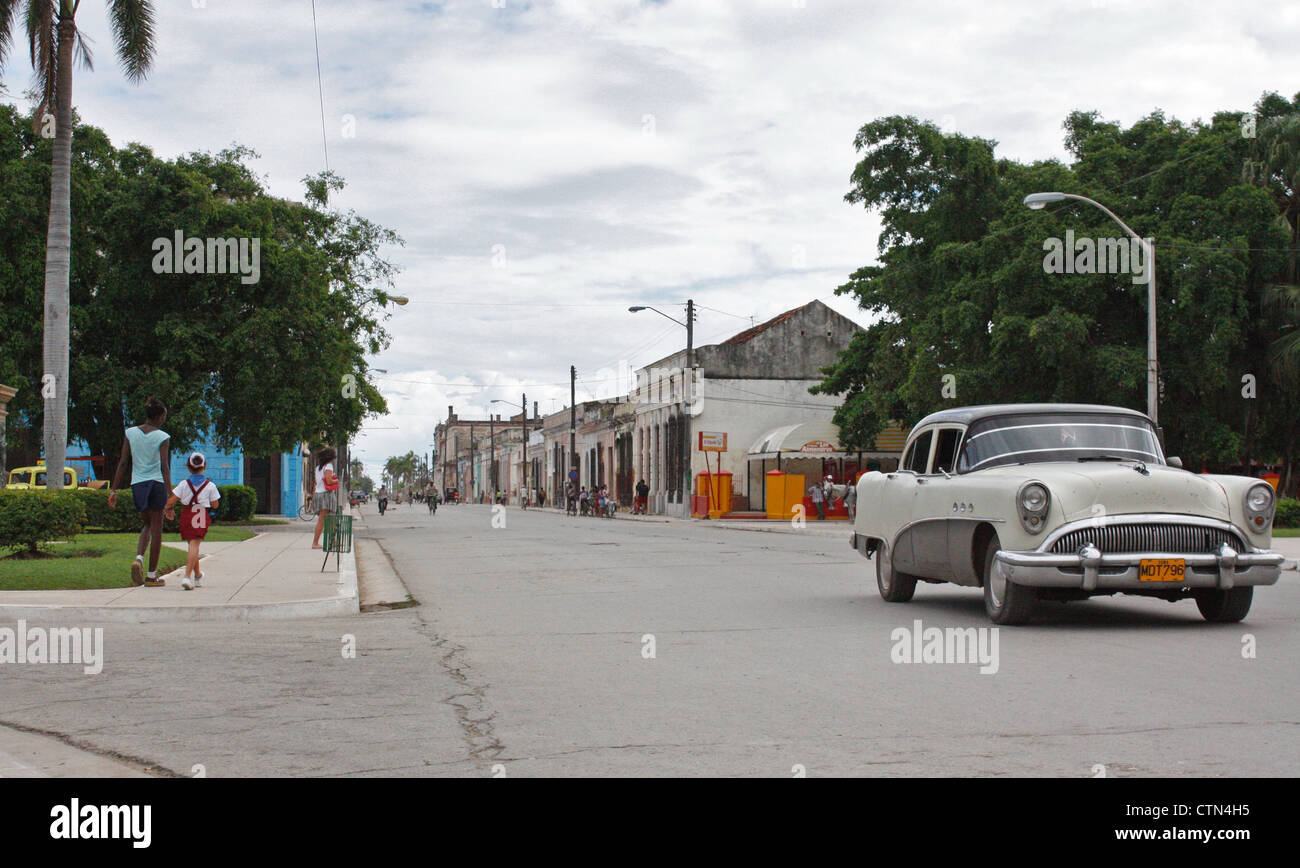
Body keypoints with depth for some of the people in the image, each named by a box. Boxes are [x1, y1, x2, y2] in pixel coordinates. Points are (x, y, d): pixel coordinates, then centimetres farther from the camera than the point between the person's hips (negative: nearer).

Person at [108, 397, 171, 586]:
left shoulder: (130, 433, 4)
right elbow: (165, 467, -11)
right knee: (156, 528, 5)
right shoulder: (162, 437, -6)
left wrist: (114, 490, 6)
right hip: (156, 484, -4)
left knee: (148, 524, 21)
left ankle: (138, 558, -6)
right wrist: (169, 495, -10)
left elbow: (122, 463, 2)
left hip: (137, 484, 4)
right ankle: (152, 576, 7)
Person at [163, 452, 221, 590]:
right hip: (202, 517, -2)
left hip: (186, 517, 2)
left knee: (192, 546, 18)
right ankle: (187, 576, -26)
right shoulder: (210, 486, -2)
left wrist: (167, 510, 17)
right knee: (194, 546, -9)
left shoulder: (184, 484, 1)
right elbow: (215, 505, 2)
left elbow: (171, 500, -3)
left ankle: (197, 575, 32)